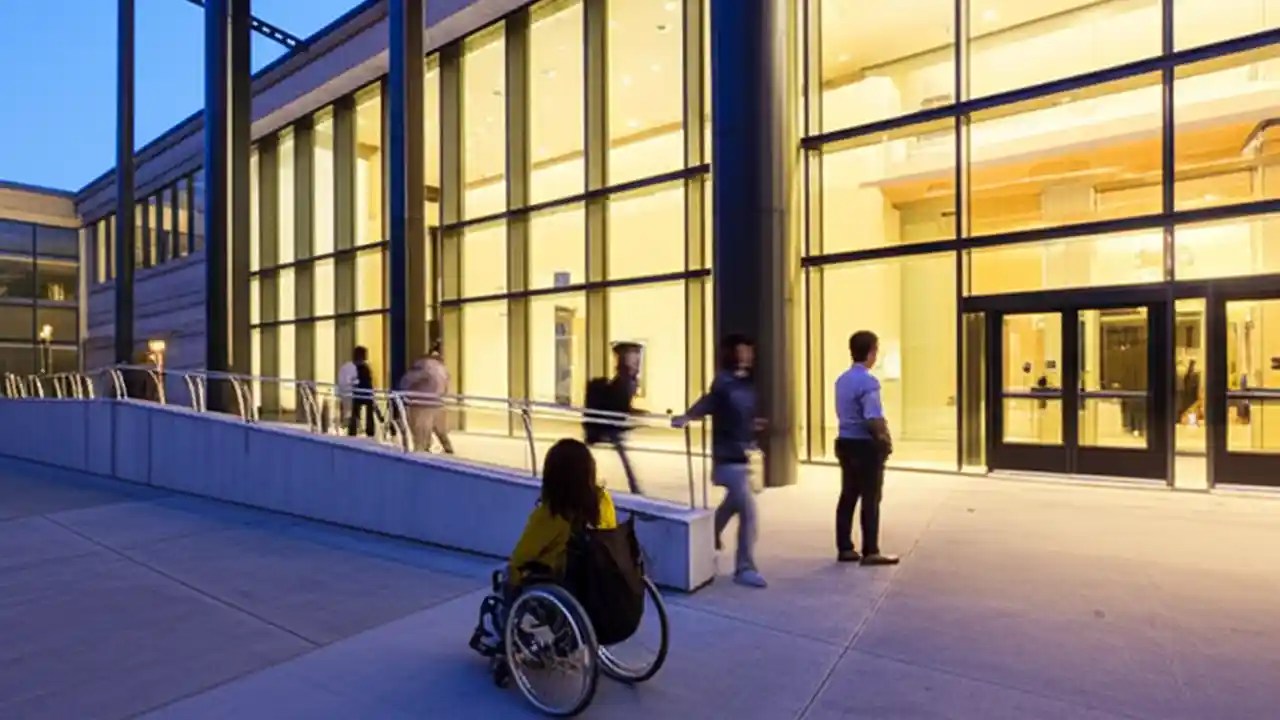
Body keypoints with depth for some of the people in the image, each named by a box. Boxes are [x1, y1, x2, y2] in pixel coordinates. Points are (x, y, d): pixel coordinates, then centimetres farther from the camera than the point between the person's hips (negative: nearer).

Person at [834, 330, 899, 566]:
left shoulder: (842, 379, 10)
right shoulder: (868, 381, -18)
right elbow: (873, 420, -24)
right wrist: (885, 438, -8)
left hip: (845, 442, 8)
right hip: (866, 445, -8)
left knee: (848, 496, 12)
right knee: (870, 499, 2)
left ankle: (844, 549, 19)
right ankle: (870, 552, 10)